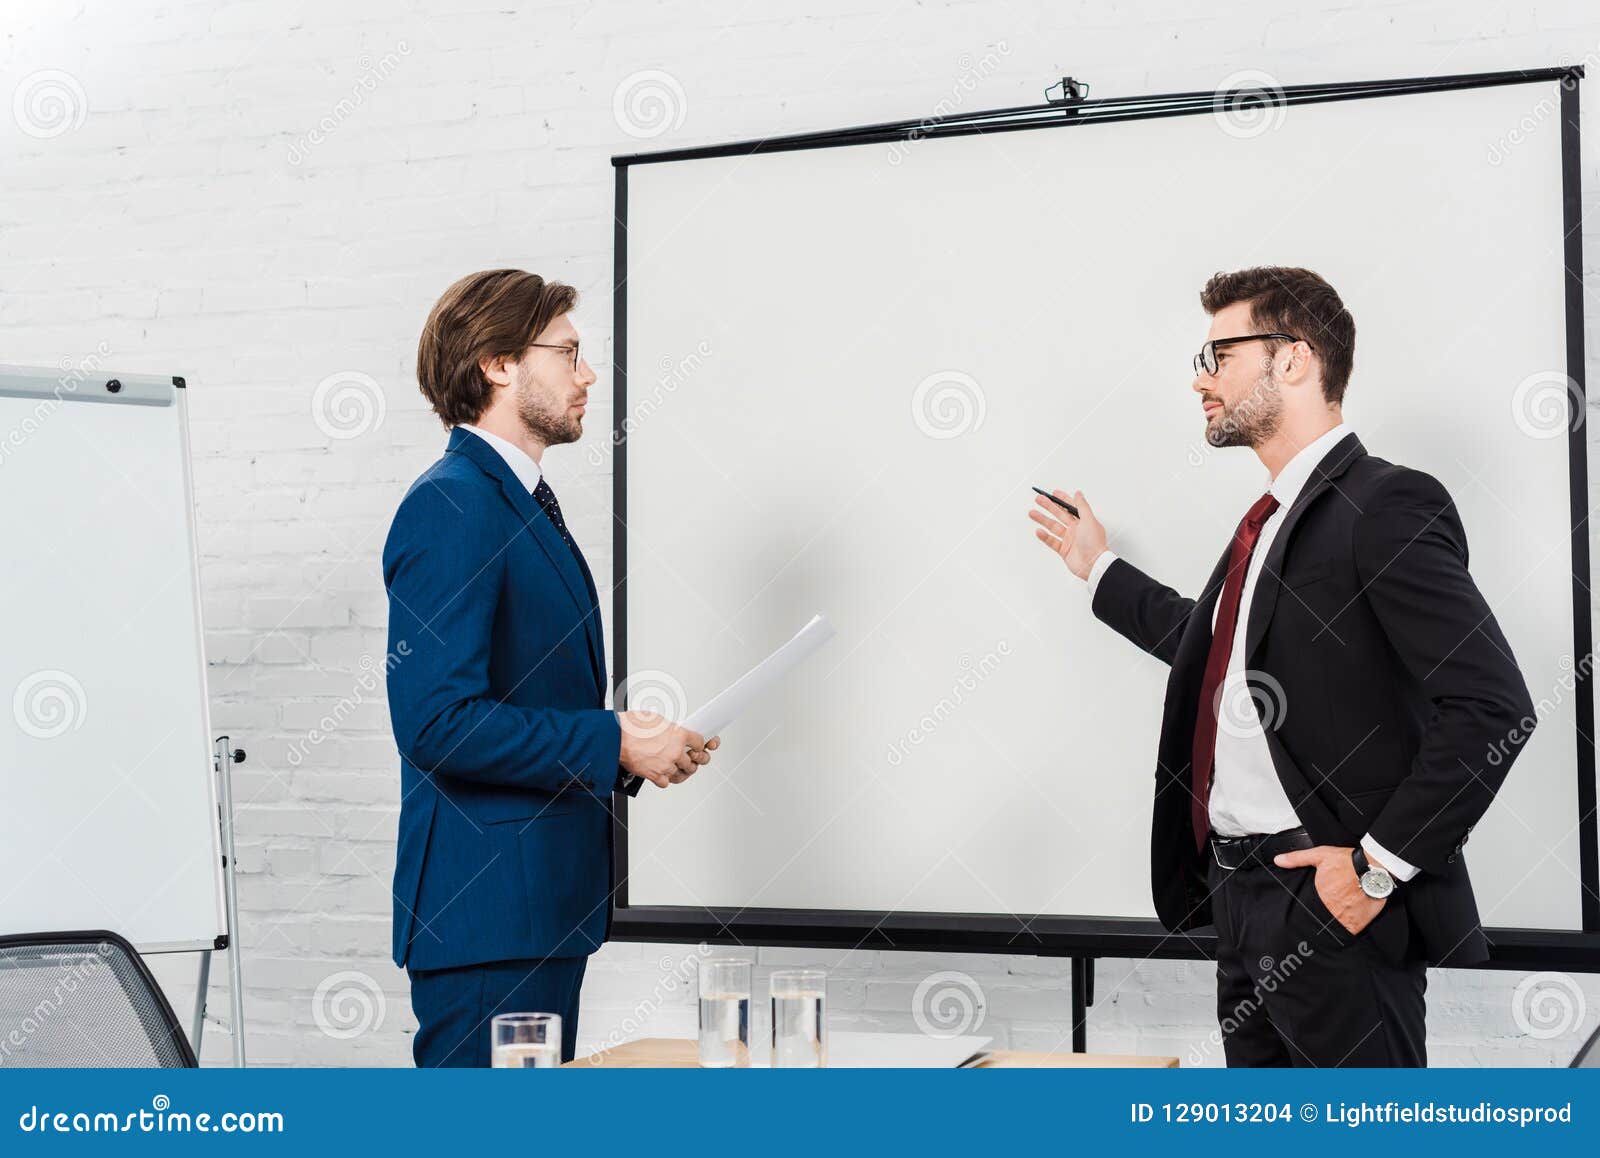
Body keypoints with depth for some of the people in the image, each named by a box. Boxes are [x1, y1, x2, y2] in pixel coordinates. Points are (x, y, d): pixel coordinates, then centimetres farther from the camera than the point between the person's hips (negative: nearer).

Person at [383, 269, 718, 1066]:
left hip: (545, 901, 10)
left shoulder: (524, 504, 19)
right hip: (484, 910, -10)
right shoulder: (450, 507, -13)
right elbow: (438, 720, -22)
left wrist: (629, 746, 7)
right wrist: (613, 744, -16)